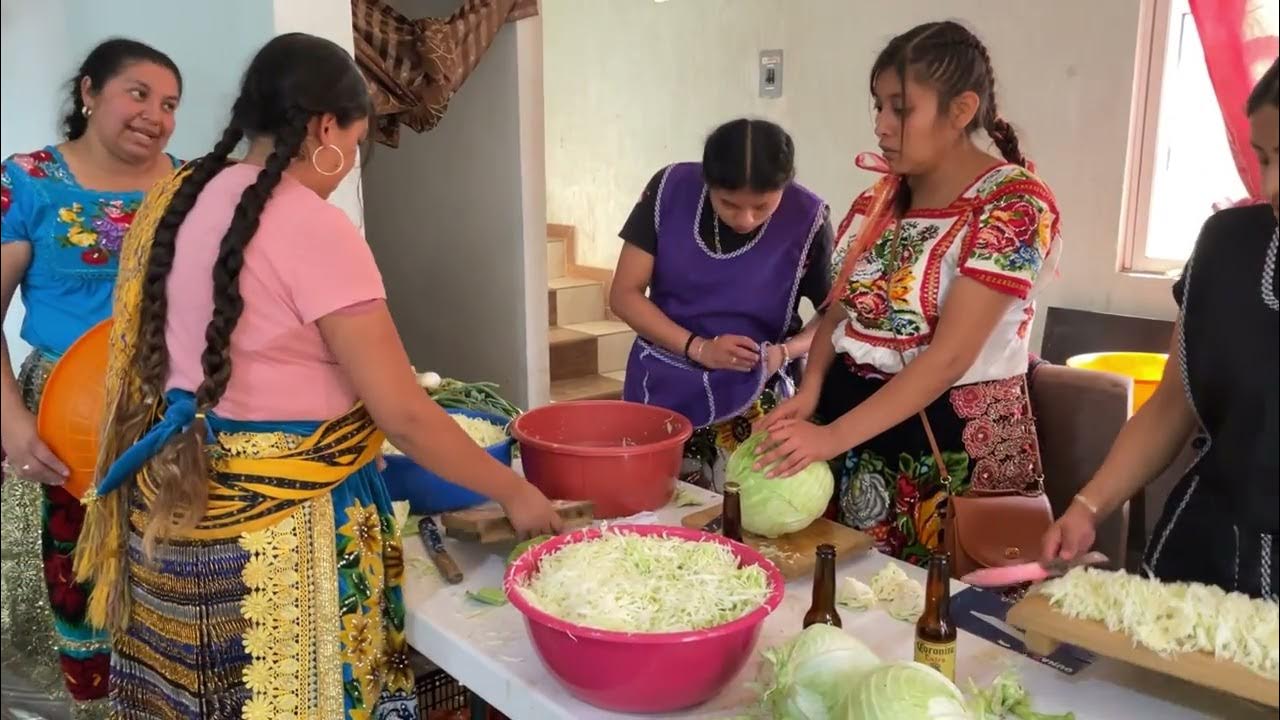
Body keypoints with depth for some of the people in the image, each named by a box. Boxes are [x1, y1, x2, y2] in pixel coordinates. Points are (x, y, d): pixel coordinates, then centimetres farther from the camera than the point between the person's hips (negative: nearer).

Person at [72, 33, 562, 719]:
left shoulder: (175, 199, 5)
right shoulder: (315, 228, -19)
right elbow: (404, 415, -18)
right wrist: (515, 493, -6)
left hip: (173, 504, 8)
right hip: (276, 529, -8)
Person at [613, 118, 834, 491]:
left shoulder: (807, 219, -14)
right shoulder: (670, 189, -11)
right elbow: (624, 294, -7)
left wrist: (786, 351, -21)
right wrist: (698, 348, -19)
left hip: (752, 405, -1)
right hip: (663, 391, 2)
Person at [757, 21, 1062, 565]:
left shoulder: (1014, 205, -15)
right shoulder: (880, 196, 5)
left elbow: (949, 355, -22)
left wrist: (831, 437, -25)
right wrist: (810, 391, -8)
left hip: (954, 442, -5)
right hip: (855, 411, 6)